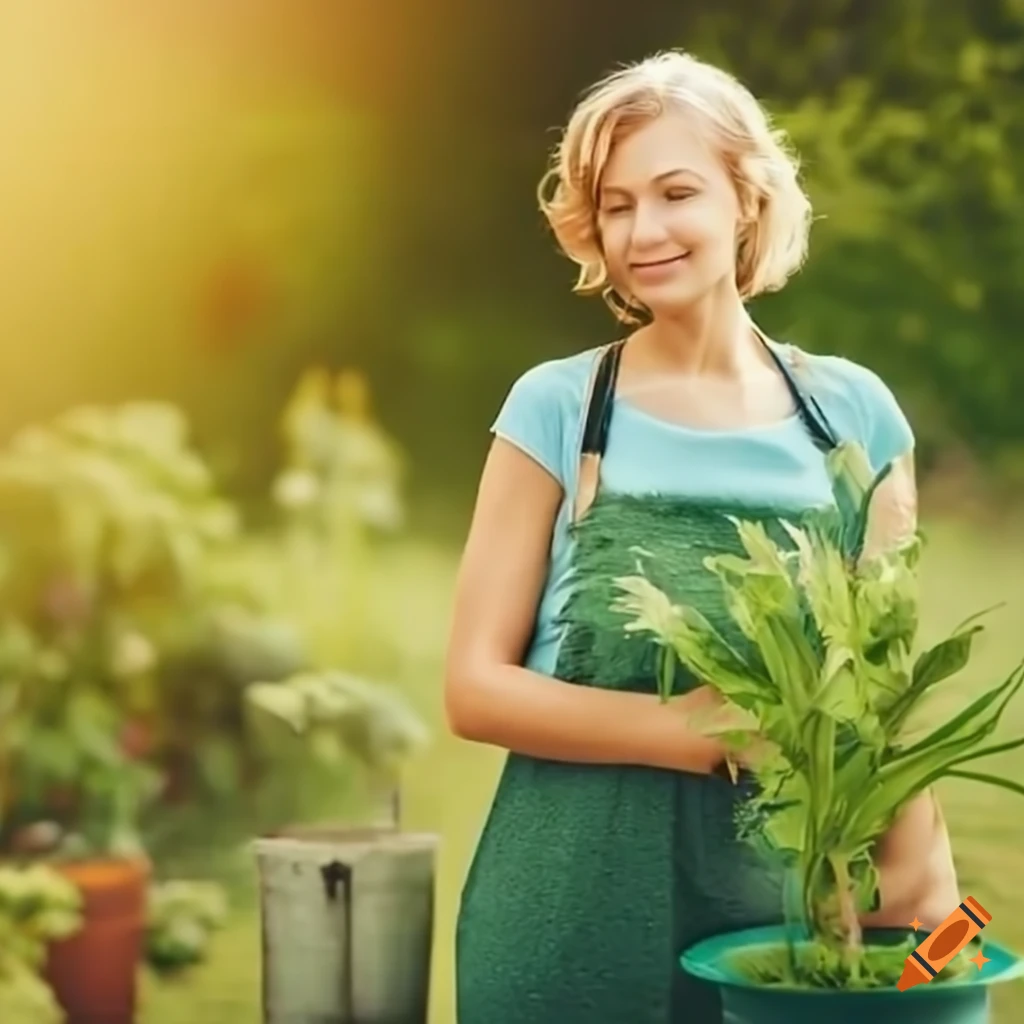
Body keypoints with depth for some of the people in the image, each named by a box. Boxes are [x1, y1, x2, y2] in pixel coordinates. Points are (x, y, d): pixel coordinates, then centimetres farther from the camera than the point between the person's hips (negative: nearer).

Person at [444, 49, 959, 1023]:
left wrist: (917, 882, -6)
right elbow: (476, 685, -5)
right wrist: (686, 730, -17)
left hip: (796, 899, 2)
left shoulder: (853, 412, 3)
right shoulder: (556, 406, -2)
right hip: (578, 910, -1)